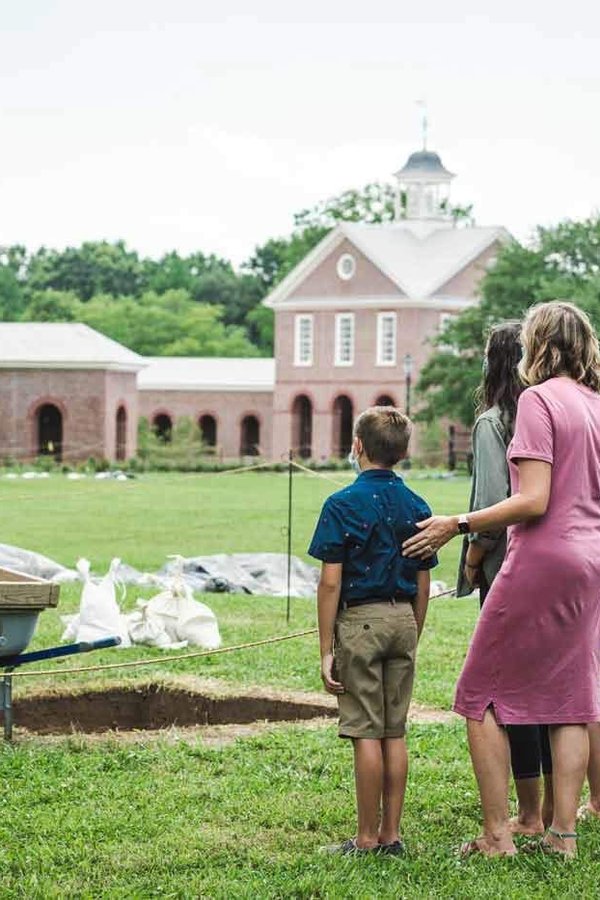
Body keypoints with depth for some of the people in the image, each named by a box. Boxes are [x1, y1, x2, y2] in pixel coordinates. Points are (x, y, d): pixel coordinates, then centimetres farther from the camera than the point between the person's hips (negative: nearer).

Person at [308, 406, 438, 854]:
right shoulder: (417, 507, 7)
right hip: (403, 620, 5)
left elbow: (331, 583, -11)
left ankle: (367, 838, 1)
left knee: (367, 733, -2)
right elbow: (423, 587, 10)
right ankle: (391, 834, 13)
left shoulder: (343, 505, -8)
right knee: (395, 733, 9)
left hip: (360, 620, -5)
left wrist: (326, 650, -7)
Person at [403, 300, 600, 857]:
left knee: (480, 693, 2)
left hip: (542, 560, -8)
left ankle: (497, 835, -1)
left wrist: (457, 525, -14)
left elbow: (534, 501, -19)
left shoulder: (539, 399, -11)